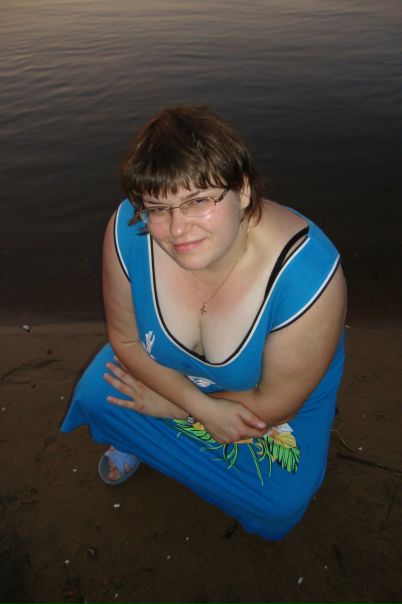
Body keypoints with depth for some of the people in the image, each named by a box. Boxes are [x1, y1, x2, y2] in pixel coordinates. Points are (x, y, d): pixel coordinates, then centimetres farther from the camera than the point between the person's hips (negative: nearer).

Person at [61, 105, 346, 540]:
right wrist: (202, 407, -24)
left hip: (267, 399, -2)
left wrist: (168, 405, -17)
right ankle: (135, 437, 28)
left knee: (278, 507, -9)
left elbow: (276, 403, -26)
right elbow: (125, 339, -15)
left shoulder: (308, 275, -41)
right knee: (96, 396, -7)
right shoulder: (127, 230, -31)